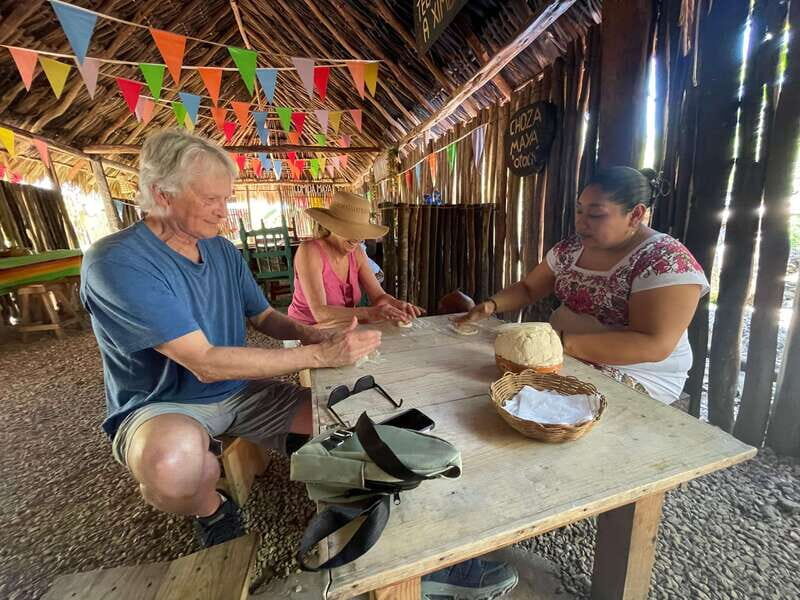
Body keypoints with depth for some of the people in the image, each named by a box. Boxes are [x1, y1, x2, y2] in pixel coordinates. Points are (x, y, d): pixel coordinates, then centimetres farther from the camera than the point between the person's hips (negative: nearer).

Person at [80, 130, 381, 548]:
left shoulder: (222, 250, 1)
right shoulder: (116, 262, -21)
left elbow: (264, 317, 6)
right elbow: (205, 363, -28)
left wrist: (309, 335, -16)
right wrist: (318, 356, -29)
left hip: (240, 390, 5)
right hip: (161, 406, -4)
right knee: (173, 458, -39)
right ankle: (211, 512, -3)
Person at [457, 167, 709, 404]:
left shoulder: (666, 261, -16)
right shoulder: (572, 247, 2)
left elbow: (655, 345, -25)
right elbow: (528, 288, 8)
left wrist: (563, 341, -30)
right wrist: (492, 305, -11)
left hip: (633, 378, -5)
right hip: (563, 355, 6)